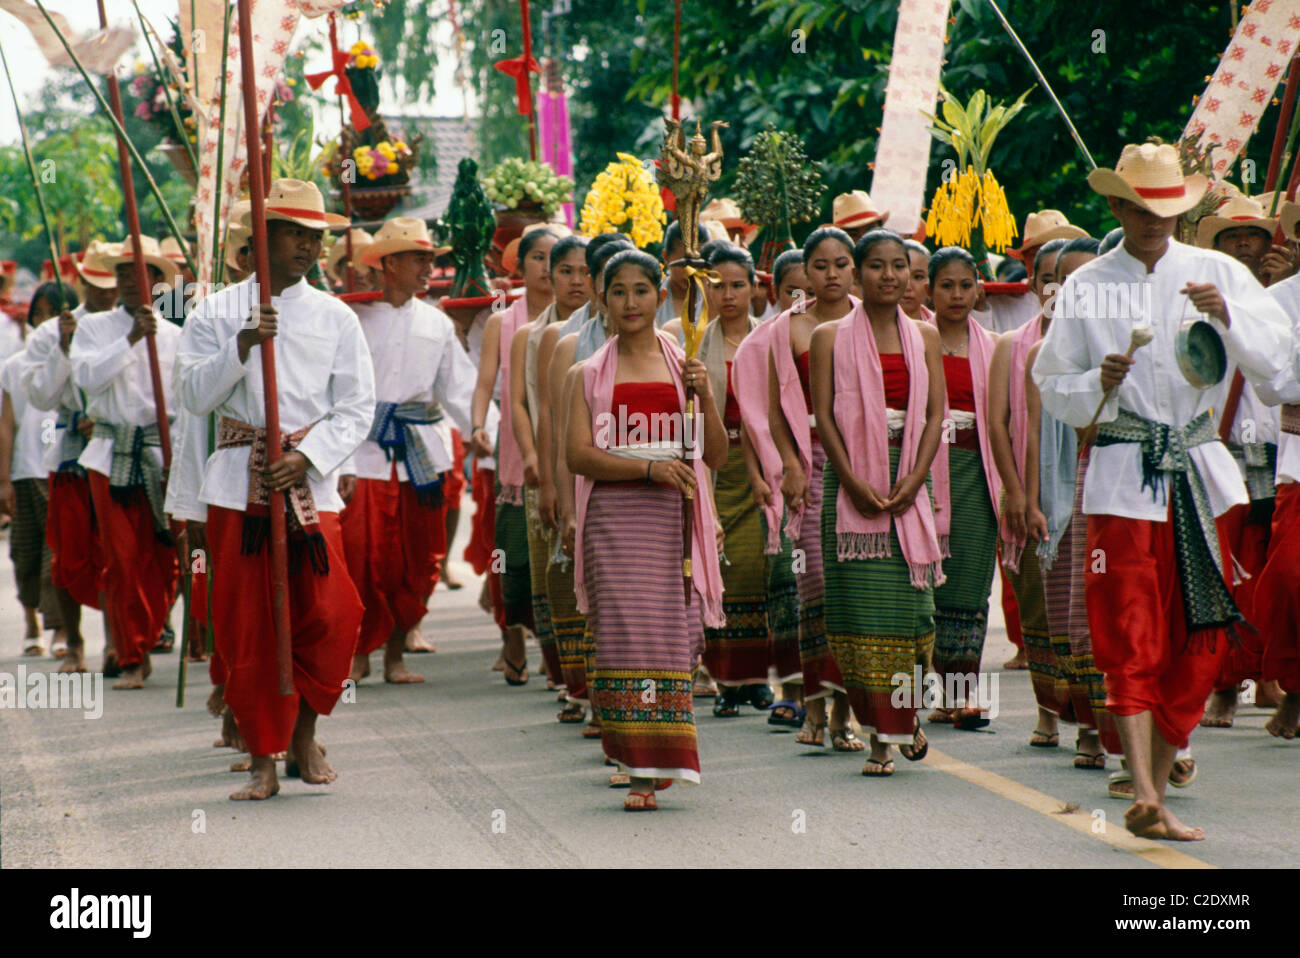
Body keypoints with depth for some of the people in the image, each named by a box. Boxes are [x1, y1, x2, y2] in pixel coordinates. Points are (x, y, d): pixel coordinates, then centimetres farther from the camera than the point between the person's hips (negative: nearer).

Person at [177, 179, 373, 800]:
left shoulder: (336, 318, 8)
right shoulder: (215, 314, 7)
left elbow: (356, 409, 3)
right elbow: (194, 395, -1)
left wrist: (305, 459, -11)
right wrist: (242, 346, -15)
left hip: (311, 480, 0)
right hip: (238, 481, 0)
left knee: (330, 615, -10)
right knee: (245, 626, 0)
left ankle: (305, 731, 14)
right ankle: (263, 760, 10)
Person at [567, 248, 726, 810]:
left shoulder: (684, 368, 13)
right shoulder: (591, 375, 10)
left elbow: (717, 457, 9)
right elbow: (578, 454, -3)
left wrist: (706, 398, -7)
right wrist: (649, 468, -15)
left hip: (671, 519, 1)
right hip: (613, 517, -1)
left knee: (668, 635, -5)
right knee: (624, 634, -9)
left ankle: (655, 767, 0)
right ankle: (642, 771, -5)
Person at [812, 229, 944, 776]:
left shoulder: (924, 338, 11)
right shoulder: (831, 338, 5)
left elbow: (935, 415, 5)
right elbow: (824, 415, -2)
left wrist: (913, 480, -9)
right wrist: (854, 482, -13)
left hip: (908, 478, 2)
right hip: (851, 478, -2)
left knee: (906, 603, -4)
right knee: (859, 604, -5)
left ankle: (903, 718, 14)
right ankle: (883, 732, 0)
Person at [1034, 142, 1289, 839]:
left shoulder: (1217, 273, 8)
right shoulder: (1085, 289, 6)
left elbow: (1270, 360, 1)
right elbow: (1052, 389, 8)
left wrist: (1226, 317, -17)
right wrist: (1100, 385, -12)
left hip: (1200, 474, 2)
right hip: (1124, 476, -2)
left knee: (1199, 639, 4)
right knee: (1131, 637, -11)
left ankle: (1156, 787, 15)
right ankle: (1145, 796, -16)